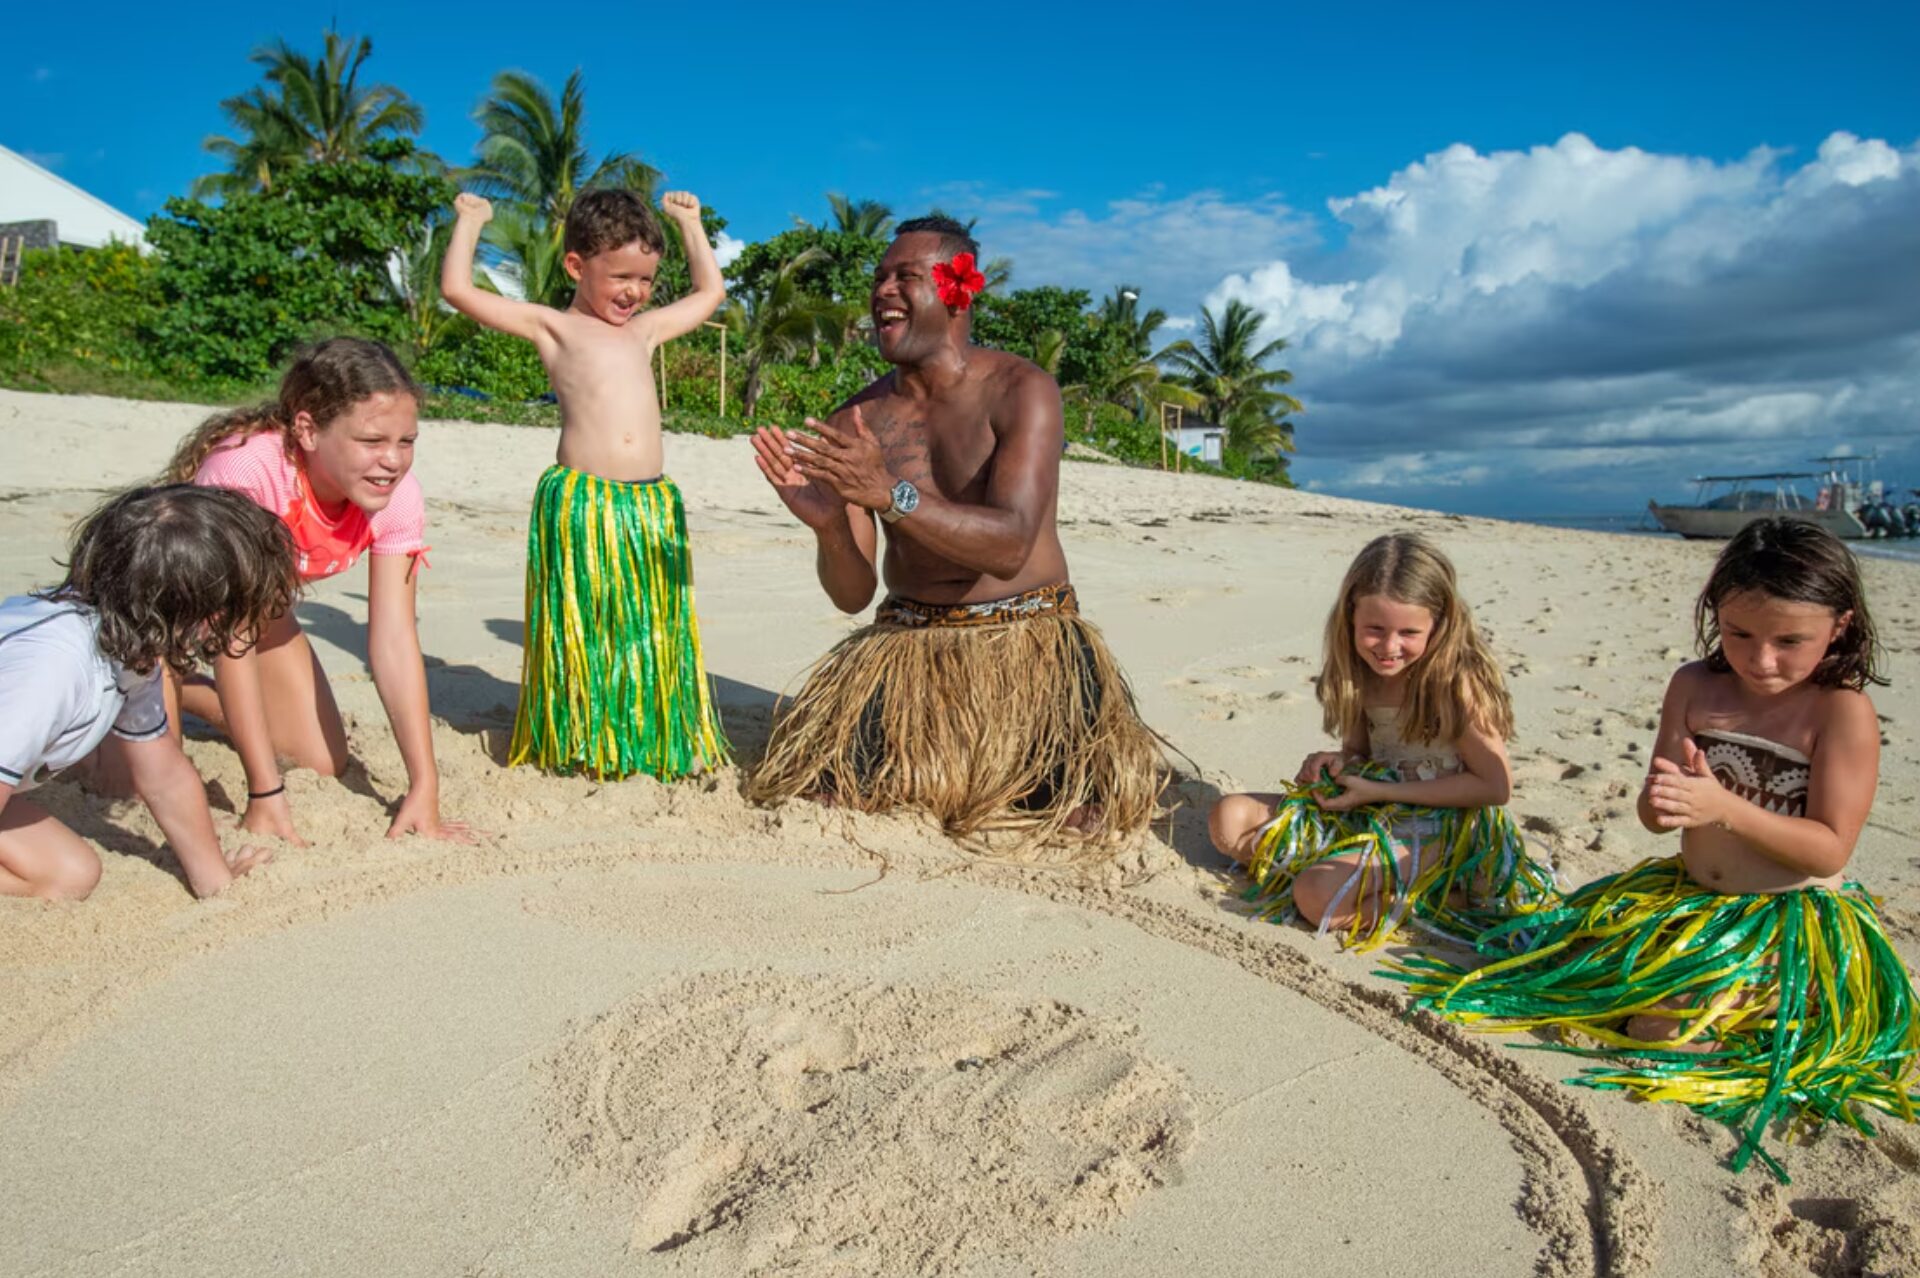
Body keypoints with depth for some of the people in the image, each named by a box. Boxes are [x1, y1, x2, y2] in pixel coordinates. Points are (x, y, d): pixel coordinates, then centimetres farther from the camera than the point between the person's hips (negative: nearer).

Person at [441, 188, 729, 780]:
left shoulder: (644, 329, 21)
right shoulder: (551, 326, 8)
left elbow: (710, 290, 36)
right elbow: (457, 289, 3)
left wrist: (689, 221, 40)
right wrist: (470, 220, 15)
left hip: (653, 507, 4)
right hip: (578, 504, -4)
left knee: (652, 626, 10)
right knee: (579, 627, 4)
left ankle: (669, 736, 21)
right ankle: (579, 744, 16)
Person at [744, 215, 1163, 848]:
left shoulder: (1021, 391, -11)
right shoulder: (856, 422, 0)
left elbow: (1009, 547, -26)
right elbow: (853, 595, -3)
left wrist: (892, 496, -39)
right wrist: (827, 526, -25)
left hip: (1025, 639, -2)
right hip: (907, 642, 3)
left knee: (1078, 811, -19)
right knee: (828, 784, -16)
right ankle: (930, 764, 17)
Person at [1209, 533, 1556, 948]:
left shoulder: (1454, 682, -19)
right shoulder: (1362, 672, 0)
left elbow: (1495, 785, -16)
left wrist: (1377, 790, -17)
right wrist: (1339, 763, -12)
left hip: (1439, 824, -7)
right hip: (1374, 810, 8)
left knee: (1319, 897, -32)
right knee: (1228, 820, -7)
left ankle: (1432, 897, -9)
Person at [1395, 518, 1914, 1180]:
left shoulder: (1843, 710, -16)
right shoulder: (1694, 686, -2)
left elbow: (1831, 850, -19)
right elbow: (1654, 817, 0)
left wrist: (1726, 808, -32)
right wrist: (1666, 796, -25)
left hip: (1794, 922, -5)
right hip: (1690, 895, 6)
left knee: (1663, 1034, -17)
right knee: (1574, 969, 3)